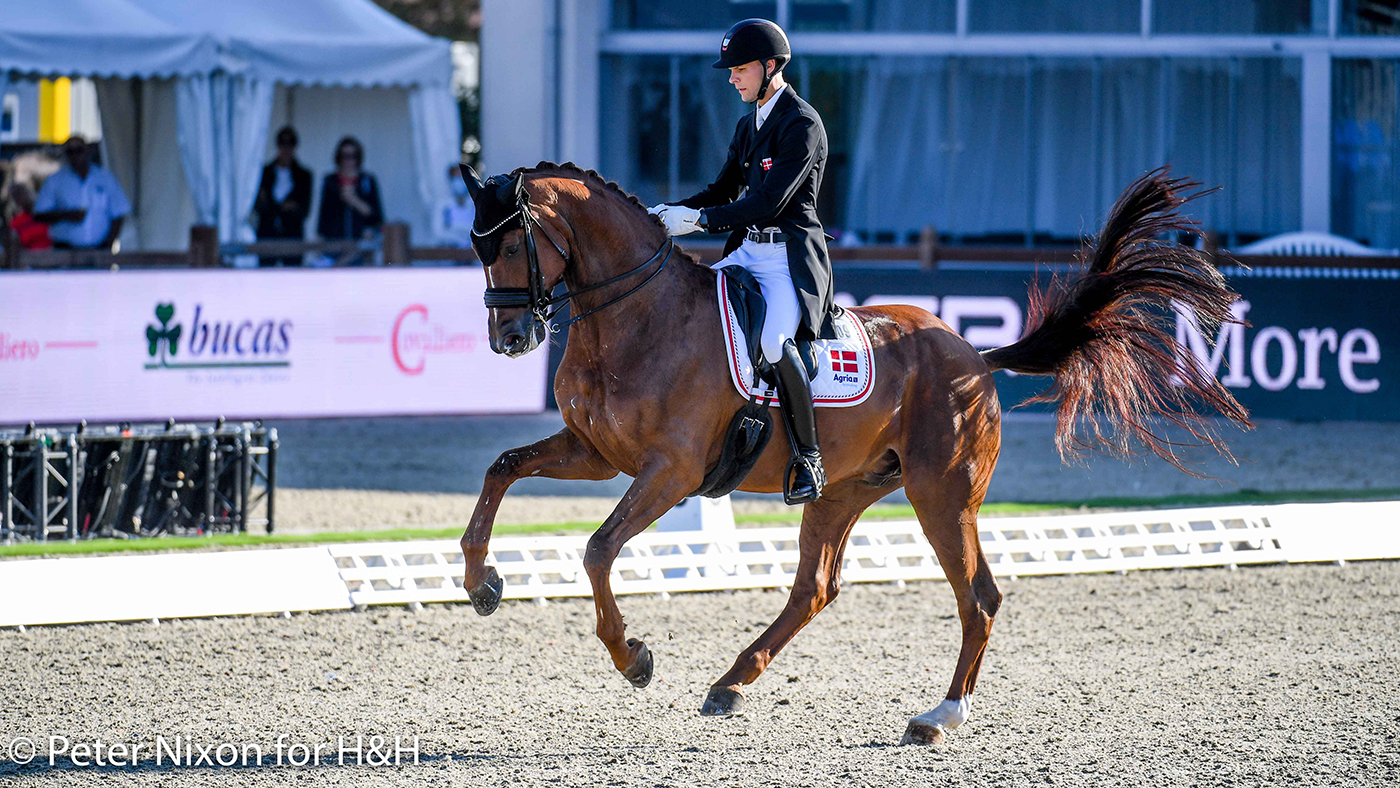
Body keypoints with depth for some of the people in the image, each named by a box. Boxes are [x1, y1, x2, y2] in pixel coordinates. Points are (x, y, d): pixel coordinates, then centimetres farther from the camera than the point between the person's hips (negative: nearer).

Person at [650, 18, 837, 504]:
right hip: (746, 253, 9)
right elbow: (725, 190, 22)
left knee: (774, 339, -32)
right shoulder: (750, 125, 16)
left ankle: (809, 458, -23)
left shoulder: (802, 125, -12)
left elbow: (770, 202, -20)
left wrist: (698, 220, -20)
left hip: (791, 256, -9)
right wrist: (669, 213, 5)